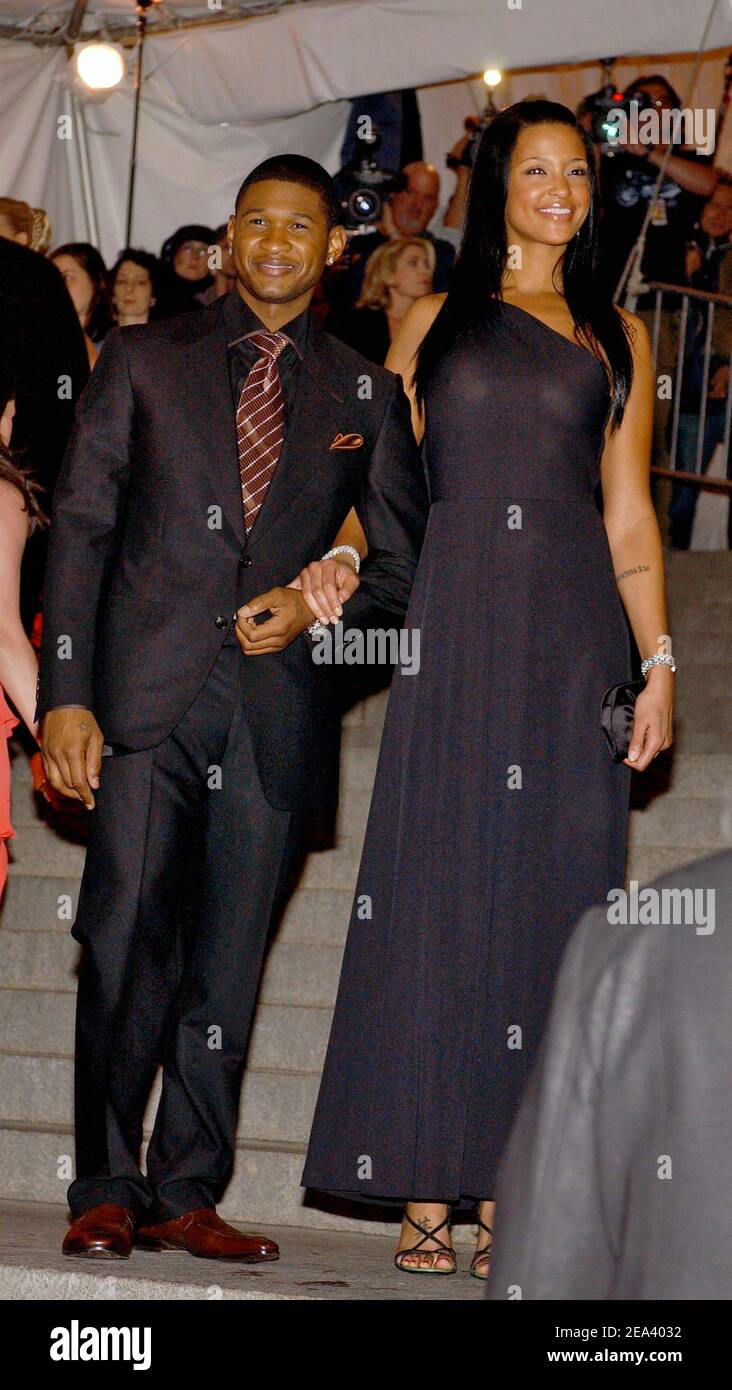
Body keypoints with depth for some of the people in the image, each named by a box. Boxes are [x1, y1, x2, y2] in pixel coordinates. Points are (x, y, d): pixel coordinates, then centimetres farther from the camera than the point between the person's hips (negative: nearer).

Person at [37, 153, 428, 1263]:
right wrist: (66, 694, -5)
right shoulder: (144, 360, 10)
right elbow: (80, 527, 5)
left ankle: (186, 1195, 12)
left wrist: (321, 608, -6)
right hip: (147, 700, -1)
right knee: (126, 947, -9)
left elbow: (404, 567, 16)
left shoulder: (365, 394, 14)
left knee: (227, 968, 3)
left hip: (277, 710, 2)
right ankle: (106, 1192, 2)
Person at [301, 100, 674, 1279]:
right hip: (453, 629, 0)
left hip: (570, 638, 1)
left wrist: (658, 662, 3)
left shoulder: (615, 338, 15)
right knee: (435, 896, -4)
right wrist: (341, 561, -9)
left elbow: (629, 516, 12)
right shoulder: (436, 320, 14)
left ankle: (506, 1193, 0)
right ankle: (425, 1196, -2)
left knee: (543, 900, -3)